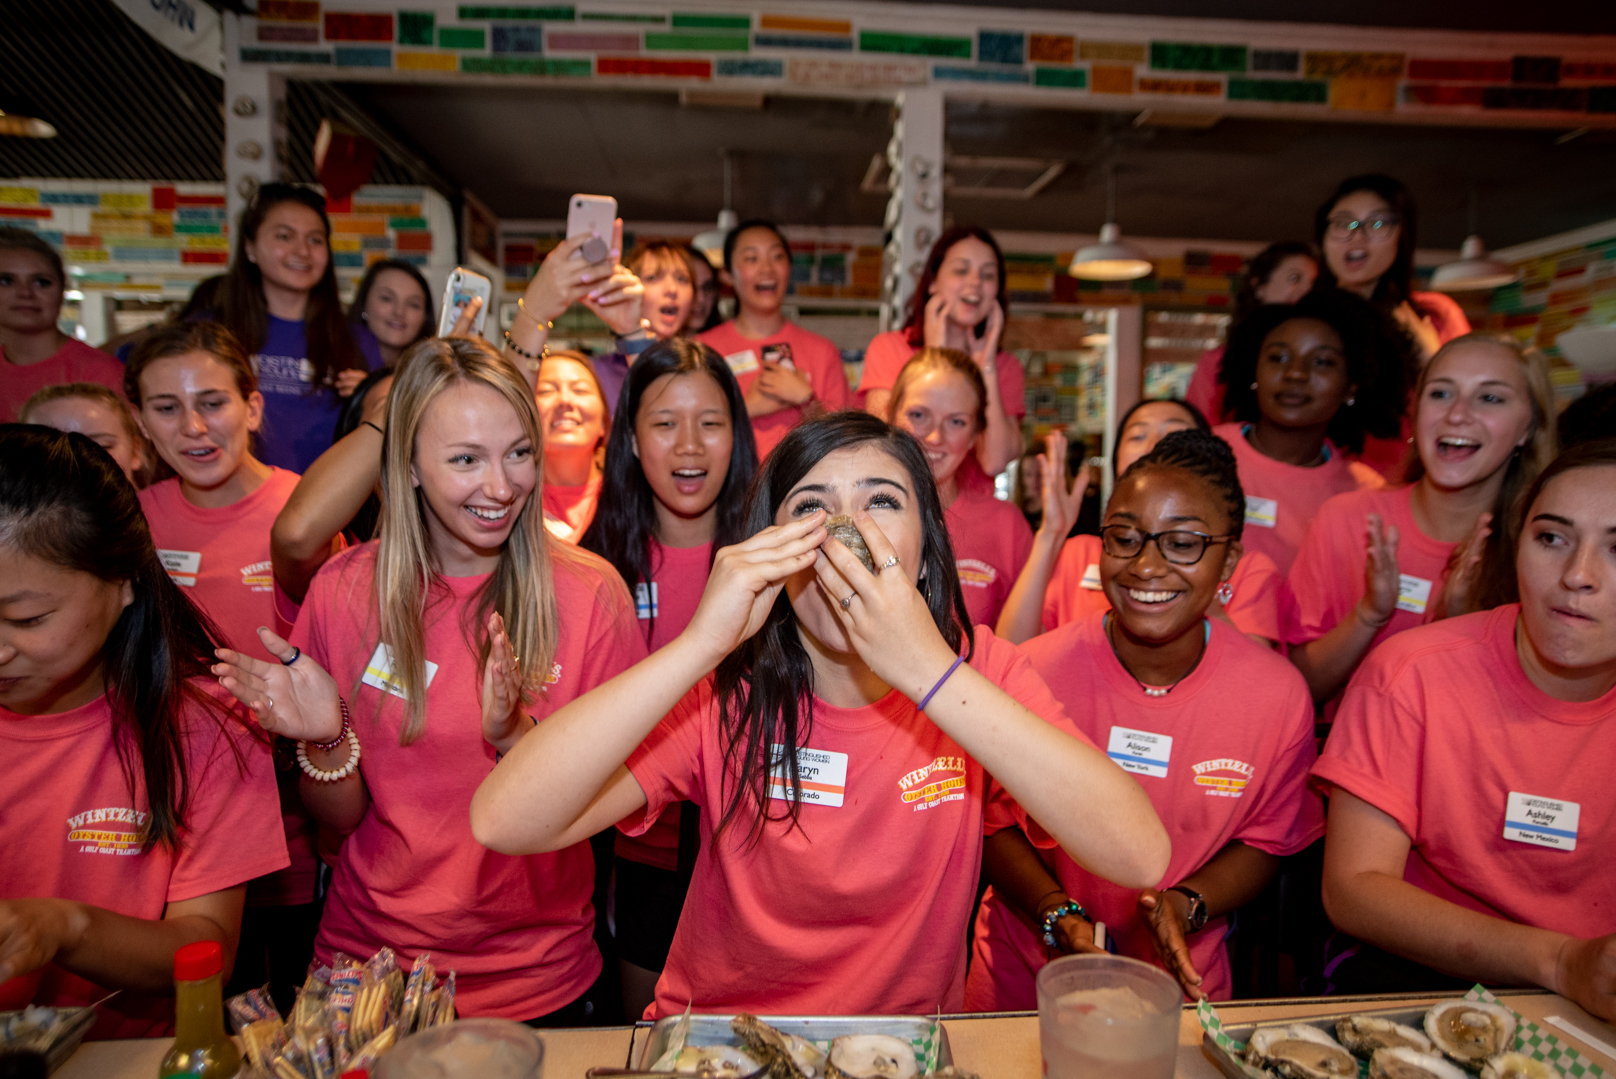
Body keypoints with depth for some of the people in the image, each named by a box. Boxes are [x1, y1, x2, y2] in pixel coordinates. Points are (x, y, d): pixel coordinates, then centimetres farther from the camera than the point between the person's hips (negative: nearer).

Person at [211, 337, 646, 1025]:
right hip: (368, 960, 2)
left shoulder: (590, 594, -14)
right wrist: (325, 740, -21)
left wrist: (515, 735, -28)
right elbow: (340, 820, -1)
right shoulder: (345, 590, -9)